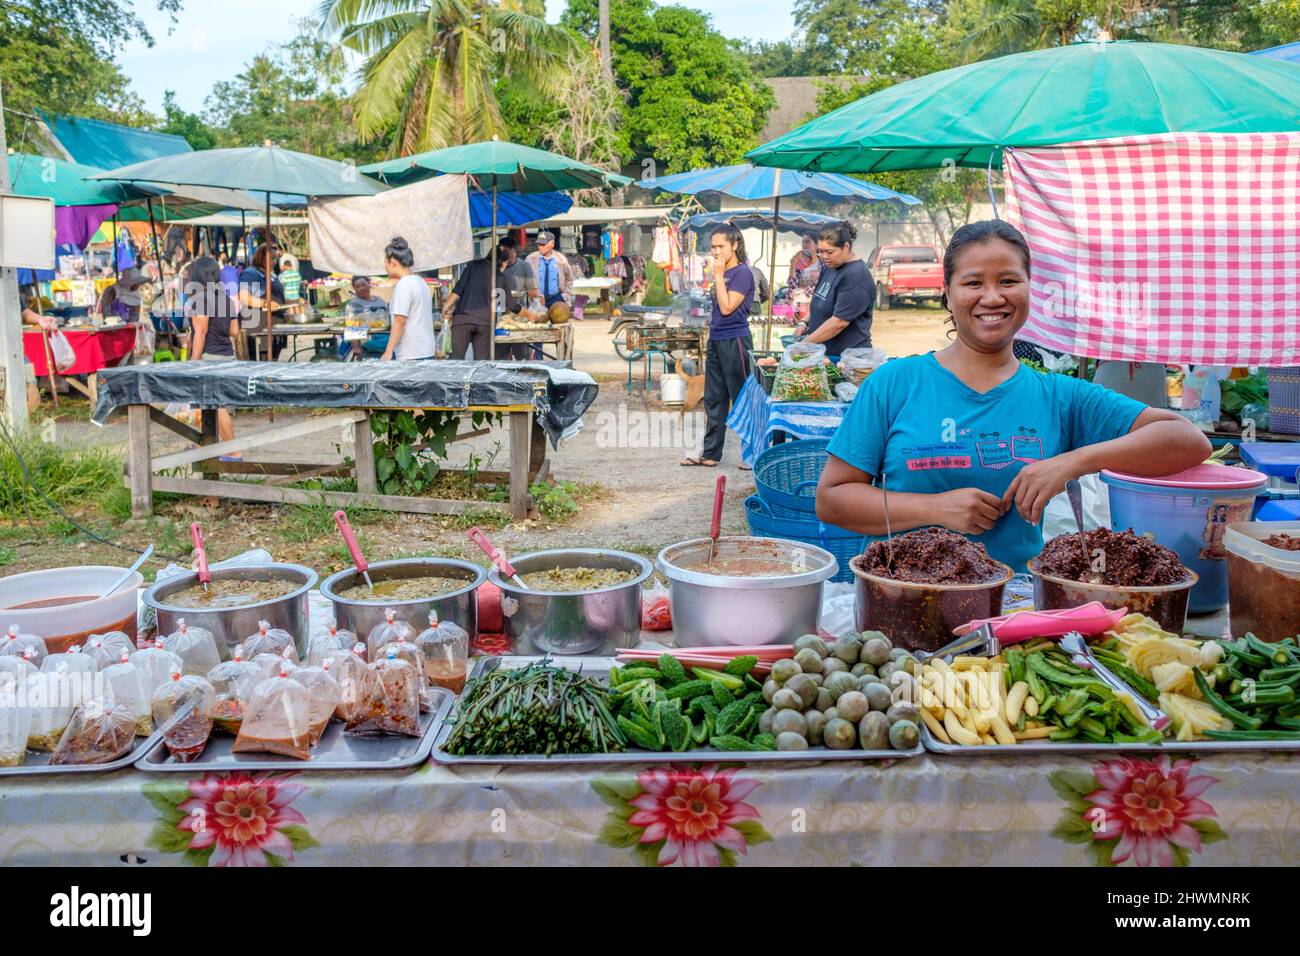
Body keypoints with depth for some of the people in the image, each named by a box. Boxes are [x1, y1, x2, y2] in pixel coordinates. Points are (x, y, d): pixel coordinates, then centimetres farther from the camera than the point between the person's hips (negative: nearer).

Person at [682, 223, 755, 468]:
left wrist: (718, 276, -16)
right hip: (716, 340, 9)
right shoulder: (722, 272, 11)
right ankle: (710, 453, 19)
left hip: (734, 342, -9)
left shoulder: (742, 273, -12)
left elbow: (727, 307, -20)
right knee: (713, 400, 12)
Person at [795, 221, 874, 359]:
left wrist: (806, 343, -19)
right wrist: (805, 323, 5)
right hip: (822, 352, 8)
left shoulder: (856, 276, -18)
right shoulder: (829, 266, 9)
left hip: (848, 357, -8)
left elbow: (839, 321, -23)